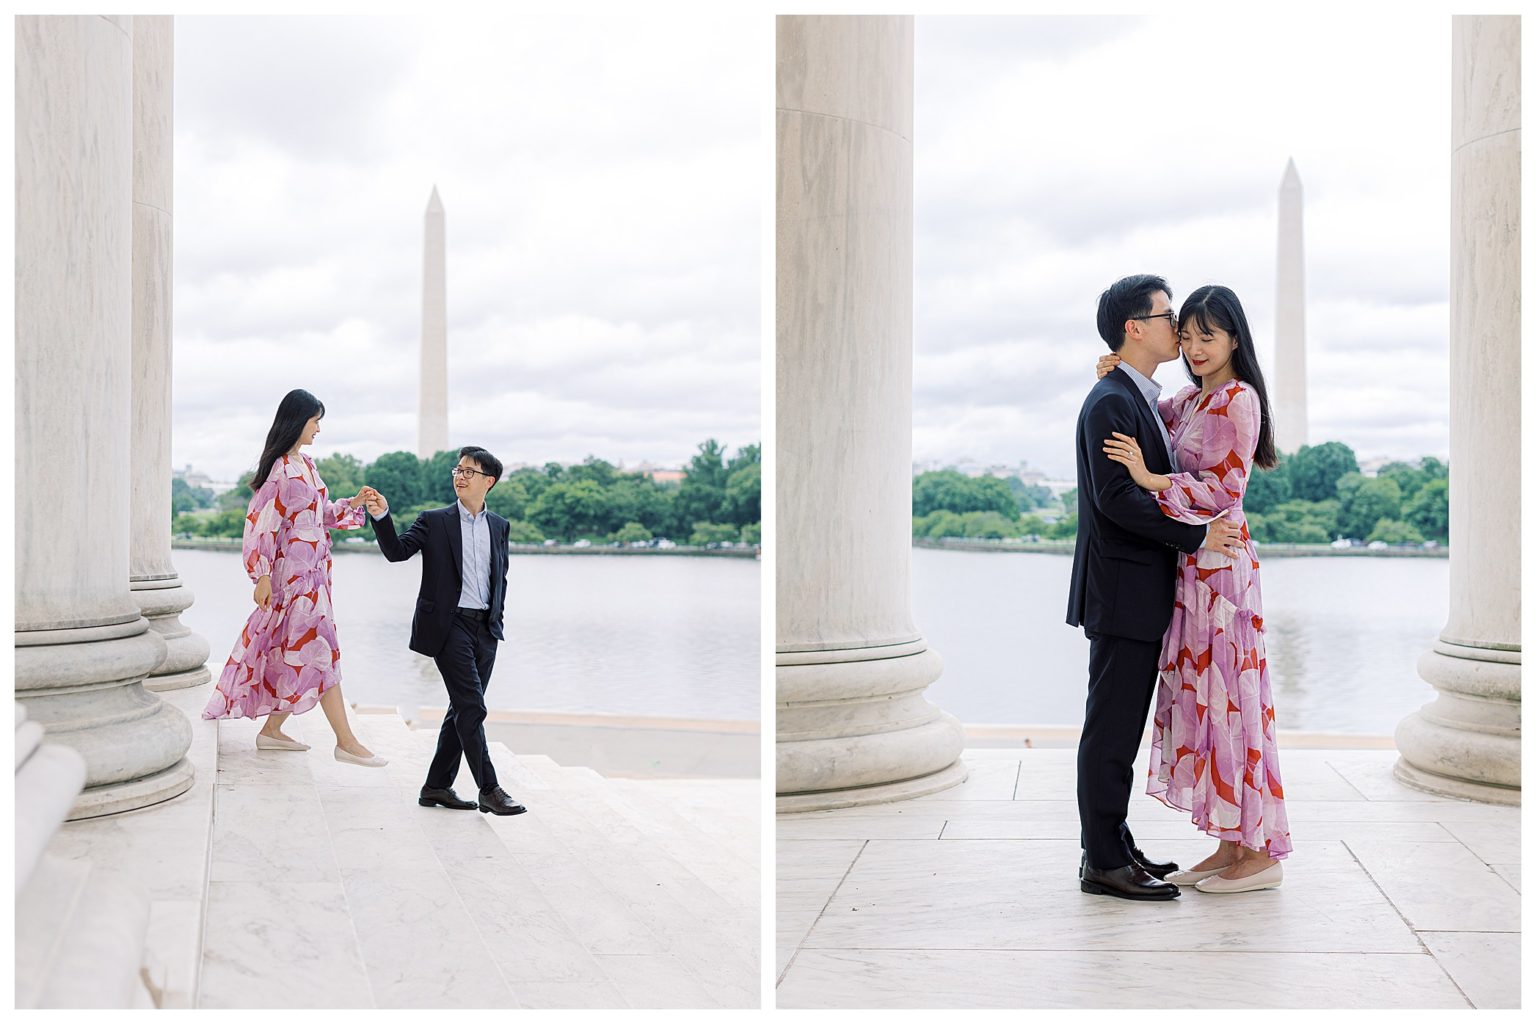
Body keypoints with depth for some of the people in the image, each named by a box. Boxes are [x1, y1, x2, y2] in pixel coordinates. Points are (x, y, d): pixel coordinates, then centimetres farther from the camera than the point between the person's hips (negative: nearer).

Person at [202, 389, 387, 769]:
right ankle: (345, 741, -6)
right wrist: (262, 576, -17)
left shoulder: (306, 464, 13)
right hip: (293, 572, -9)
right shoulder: (279, 468, -13)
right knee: (320, 651, -8)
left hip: (312, 570, 9)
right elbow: (263, 522, -14)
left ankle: (272, 729, 21)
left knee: (292, 652, 12)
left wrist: (352, 505, 5)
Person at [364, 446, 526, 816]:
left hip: (485, 629, 5)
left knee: (463, 709, 8)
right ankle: (489, 790, -7)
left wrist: (495, 617, 13)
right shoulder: (434, 521, 0)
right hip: (449, 625, -5)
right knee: (472, 707, -11)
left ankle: (437, 786, 16)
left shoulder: (499, 526, 12)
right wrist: (382, 516, -24)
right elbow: (397, 551, -11)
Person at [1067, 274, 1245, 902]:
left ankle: (1116, 847, 22)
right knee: (1111, 731, -5)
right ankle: (1103, 864, 1)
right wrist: (1196, 537, -20)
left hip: (1142, 595, 10)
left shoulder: (1141, 401, 17)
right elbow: (1116, 498, -23)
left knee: (1122, 729, 14)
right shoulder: (1109, 403, -15)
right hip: (1122, 592, -10)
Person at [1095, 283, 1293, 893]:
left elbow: (1227, 488, -16)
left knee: (1227, 696, -4)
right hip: (1191, 567, 9)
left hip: (1220, 567, -9)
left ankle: (1260, 852, 4)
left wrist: (1152, 480, -24)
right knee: (1200, 697, 9)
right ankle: (1229, 845, 17)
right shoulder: (1192, 399, 14)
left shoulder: (1238, 398, -10)